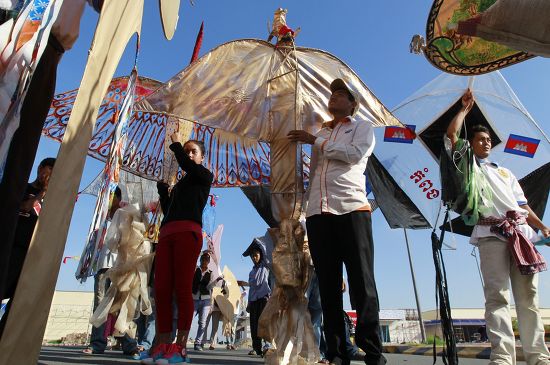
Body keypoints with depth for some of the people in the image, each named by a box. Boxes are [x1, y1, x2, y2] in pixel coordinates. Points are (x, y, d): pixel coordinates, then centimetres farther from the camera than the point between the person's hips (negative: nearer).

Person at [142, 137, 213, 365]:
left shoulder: (204, 176, 16)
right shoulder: (178, 185, 33)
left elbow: (187, 165, -4)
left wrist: (175, 145, 11)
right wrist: (162, 190, 19)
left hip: (188, 232, -6)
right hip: (166, 234, 7)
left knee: (182, 287, -14)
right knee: (161, 289, -5)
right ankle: (163, 346, -5)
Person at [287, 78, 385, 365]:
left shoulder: (362, 127, 16)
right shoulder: (320, 134, 29)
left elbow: (355, 154, -6)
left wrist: (315, 141, 0)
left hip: (351, 209, -4)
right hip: (317, 213, 5)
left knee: (362, 283, -5)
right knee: (328, 285, 2)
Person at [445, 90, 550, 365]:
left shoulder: (505, 172, 32)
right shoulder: (467, 164, 18)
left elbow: (523, 204, 25)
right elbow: (451, 134, 7)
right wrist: (466, 108, 20)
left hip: (520, 232, 5)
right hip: (490, 233, -5)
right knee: (496, 295, -12)